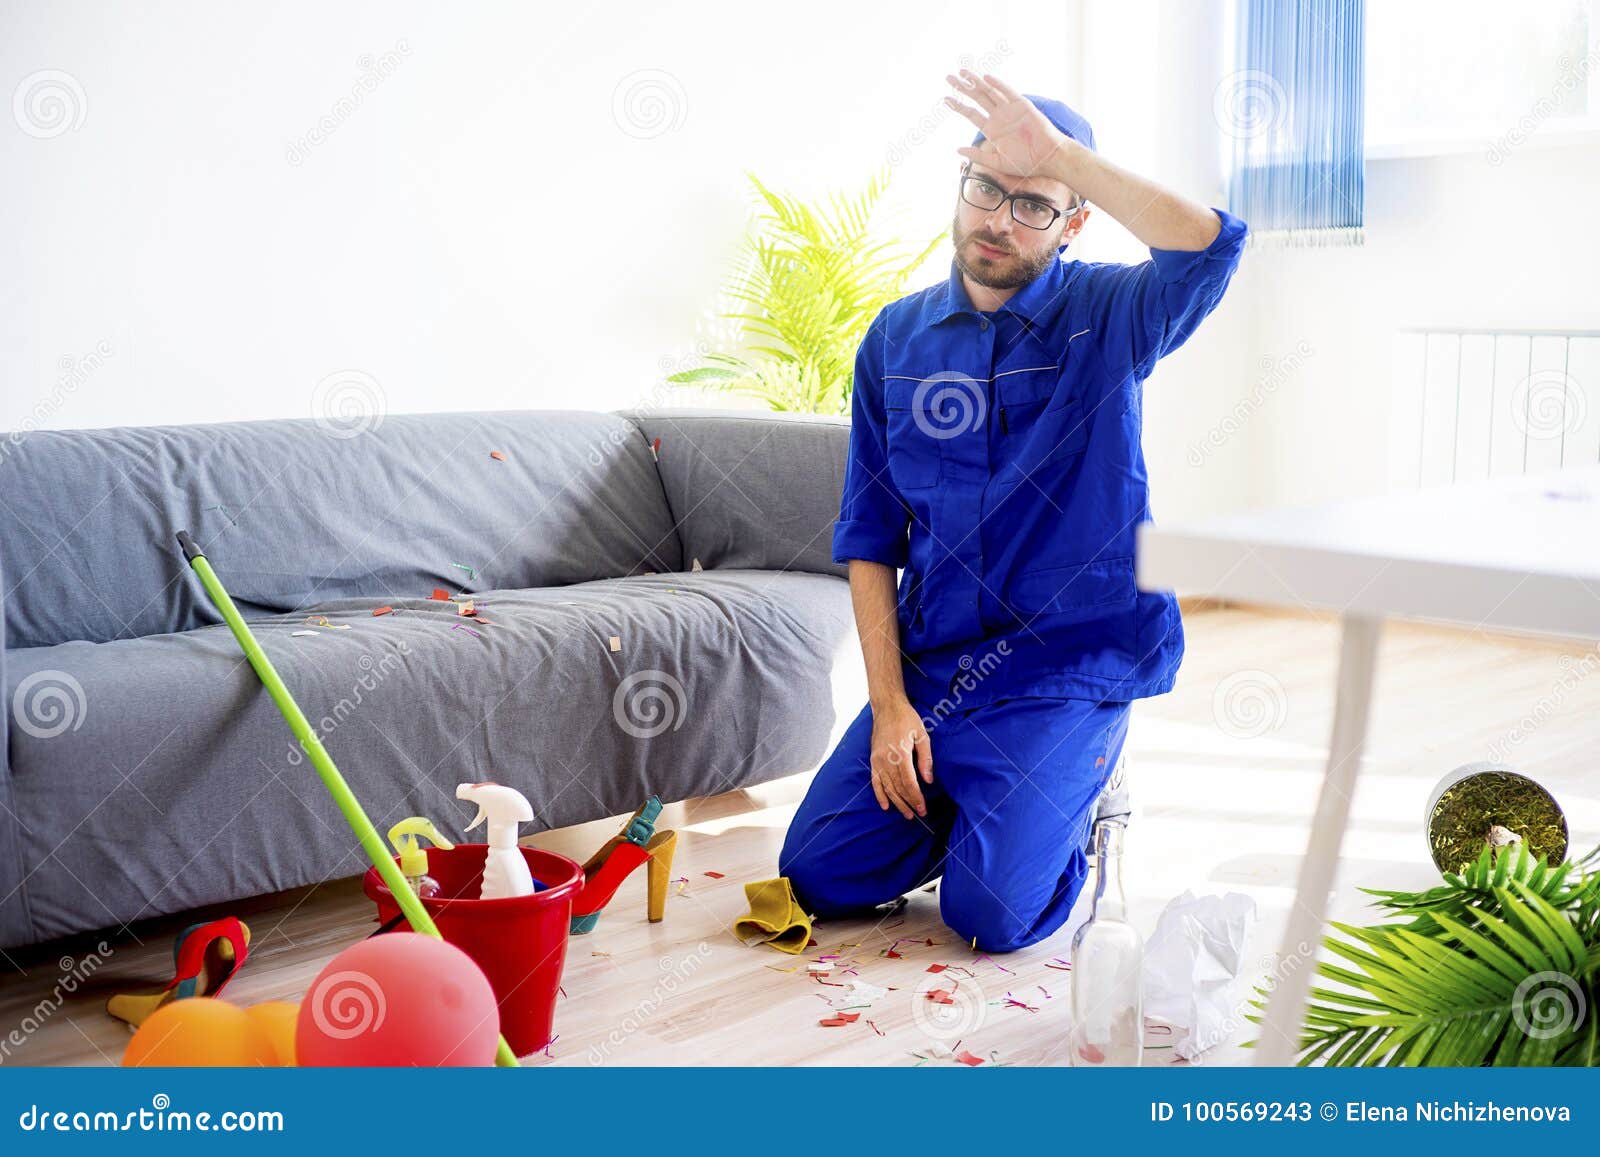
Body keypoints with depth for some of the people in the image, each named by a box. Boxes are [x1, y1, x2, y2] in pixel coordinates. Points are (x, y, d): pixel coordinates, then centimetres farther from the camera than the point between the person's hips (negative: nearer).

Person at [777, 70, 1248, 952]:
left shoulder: (1108, 317, -6)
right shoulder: (896, 339, 4)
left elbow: (1210, 247, -31)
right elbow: (869, 537, 4)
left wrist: (1059, 152, -32)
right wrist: (889, 704, -5)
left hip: (1070, 669, -4)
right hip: (927, 666, 4)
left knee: (991, 912, -16)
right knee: (818, 876, -2)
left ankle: (1077, 796, 15)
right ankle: (961, 795, 24)